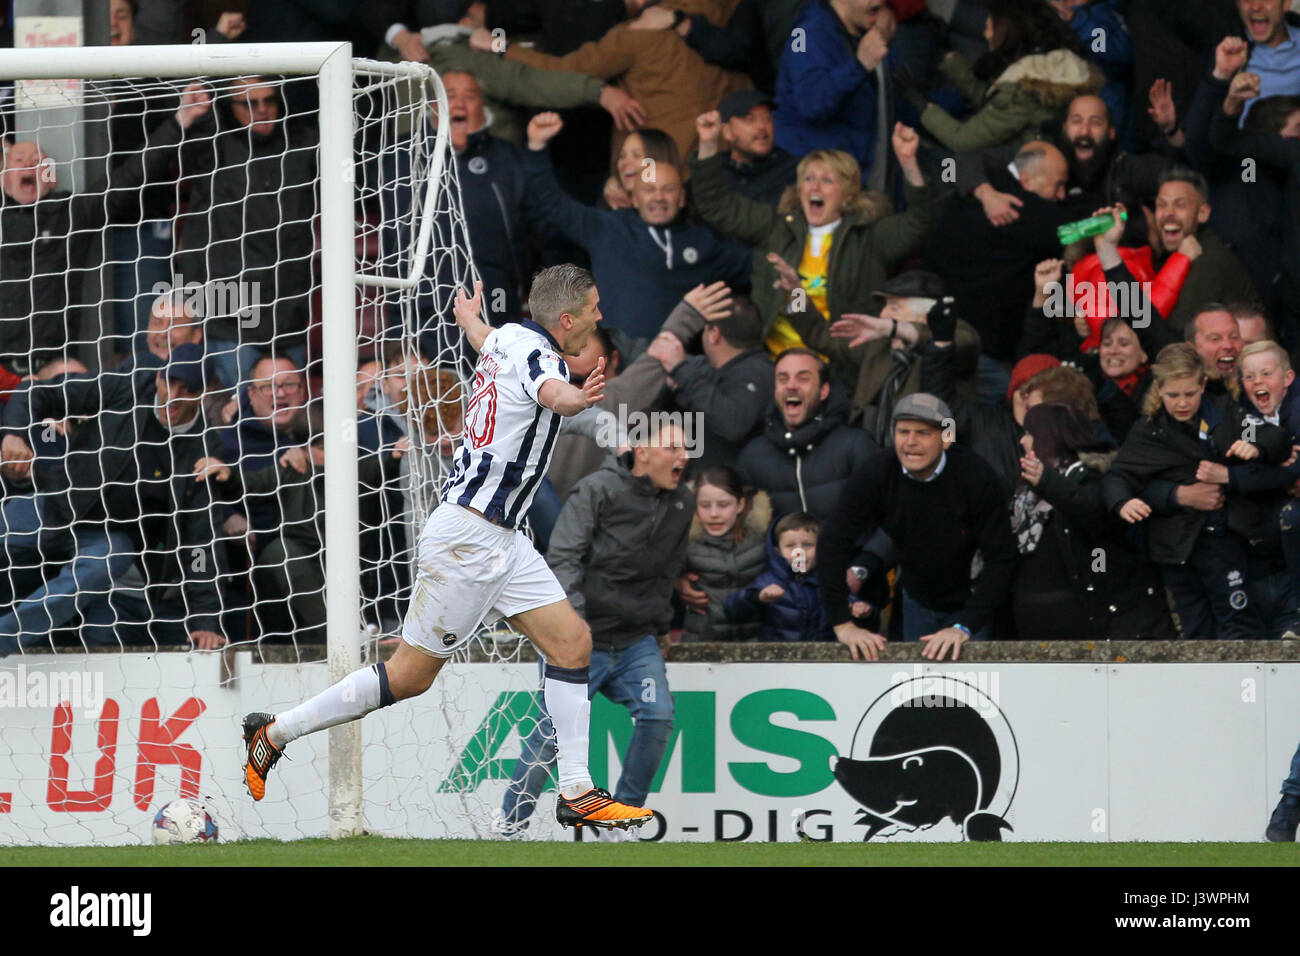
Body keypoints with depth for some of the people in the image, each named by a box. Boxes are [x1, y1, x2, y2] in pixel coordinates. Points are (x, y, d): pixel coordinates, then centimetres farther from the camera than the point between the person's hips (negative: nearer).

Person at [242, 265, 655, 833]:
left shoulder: (507, 337, 7)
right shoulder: (535, 354, -21)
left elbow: (488, 344, 35)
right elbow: (550, 392, -48)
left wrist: (470, 317, 59)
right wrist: (575, 399, -72)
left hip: (500, 540, 10)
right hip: (467, 538, -10)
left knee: (572, 642, 4)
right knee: (410, 675, -1)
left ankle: (577, 794, 5)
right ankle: (275, 732, 11)